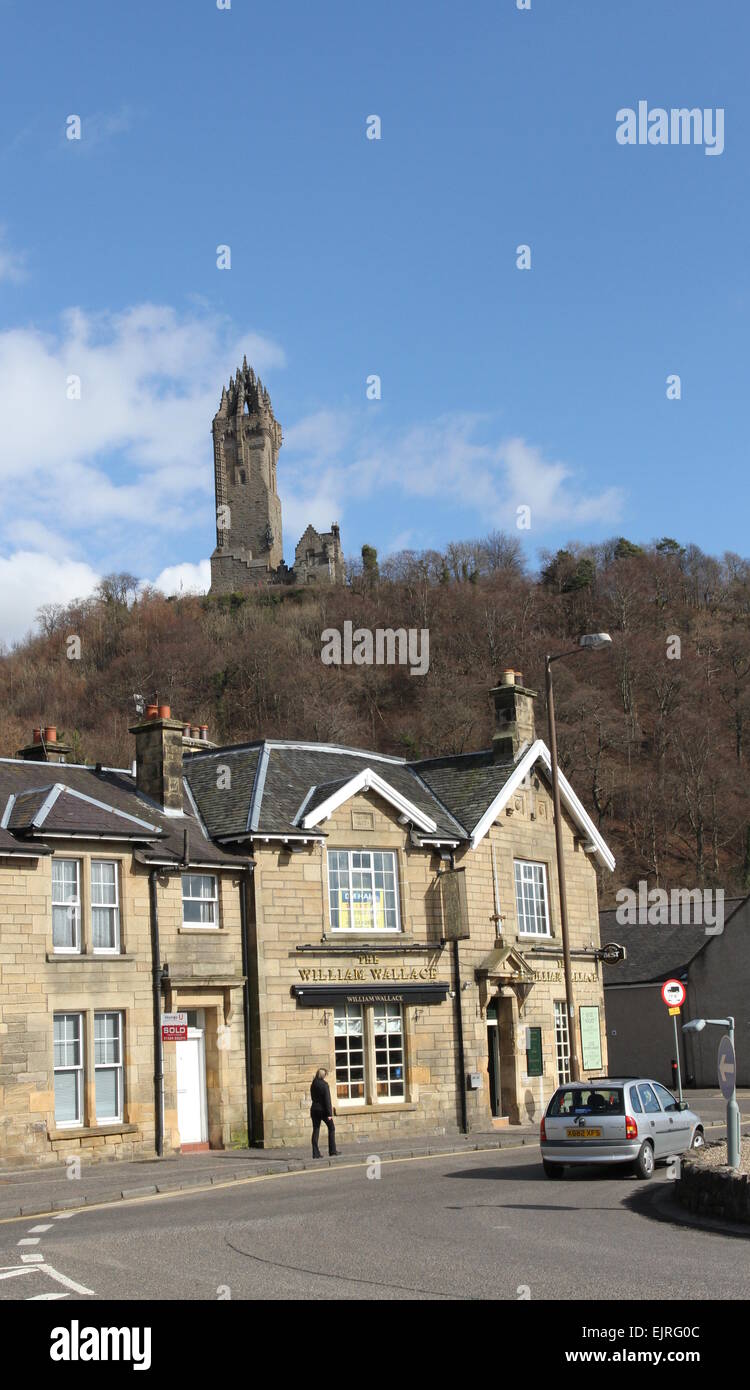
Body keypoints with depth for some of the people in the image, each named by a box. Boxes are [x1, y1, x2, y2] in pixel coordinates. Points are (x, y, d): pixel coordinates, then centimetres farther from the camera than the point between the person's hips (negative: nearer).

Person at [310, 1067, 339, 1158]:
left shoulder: (313, 1085, 7)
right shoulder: (324, 1084, -13)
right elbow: (327, 1099, -15)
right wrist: (329, 1113, -15)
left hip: (314, 1109, 6)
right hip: (323, 1109, -6)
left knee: (315, 1130, 5)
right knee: (331, 1128, 10)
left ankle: (316, 1153, 2)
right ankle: (332, 1151, 7)